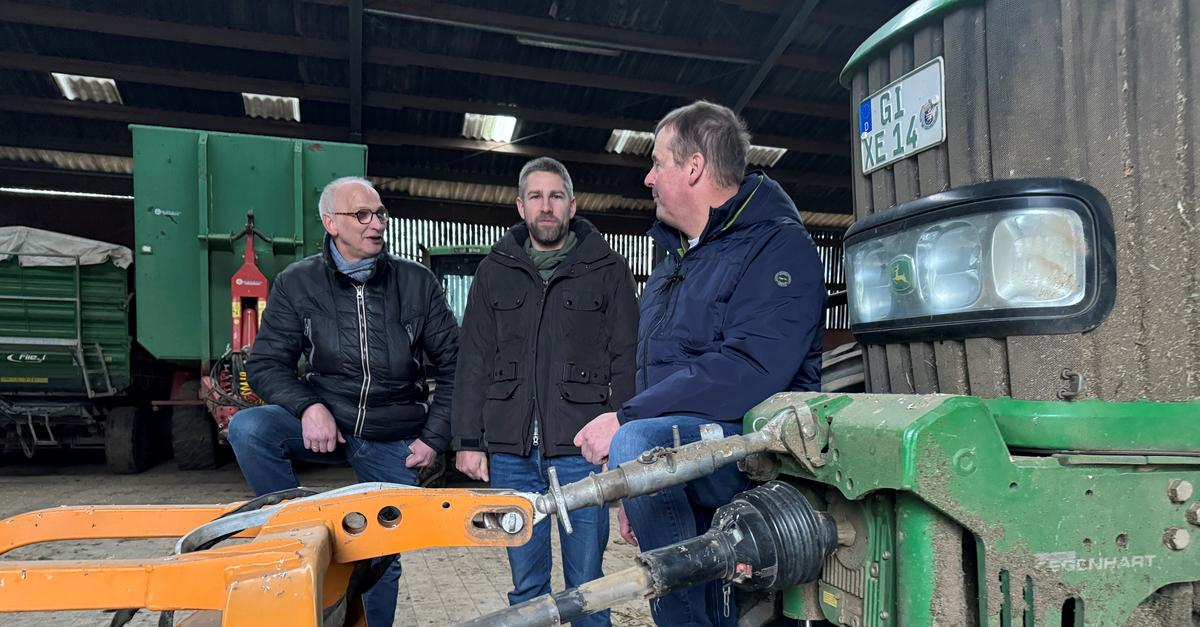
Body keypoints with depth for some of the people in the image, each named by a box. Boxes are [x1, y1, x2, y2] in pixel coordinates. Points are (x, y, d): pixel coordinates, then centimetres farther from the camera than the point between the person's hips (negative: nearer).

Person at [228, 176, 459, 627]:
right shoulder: (297, 283, -3)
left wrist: (434, 437, -4)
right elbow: (266, 364, -3)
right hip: (326, 421, 0)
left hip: (392, 441, 0)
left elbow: (453, 364, 2)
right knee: (247, 428, -26)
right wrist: (309, 407, -22)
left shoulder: (416, 282, -3)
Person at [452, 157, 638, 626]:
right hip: (511, 451, 3)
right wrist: (468, 440, 3)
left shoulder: (606, 269, 4)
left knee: (586, 583, 6)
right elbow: (473, 364, 10)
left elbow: (626, 362, 1)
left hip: (582, 450, -2)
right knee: (525, 582, 13)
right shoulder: (495, 272, 11)